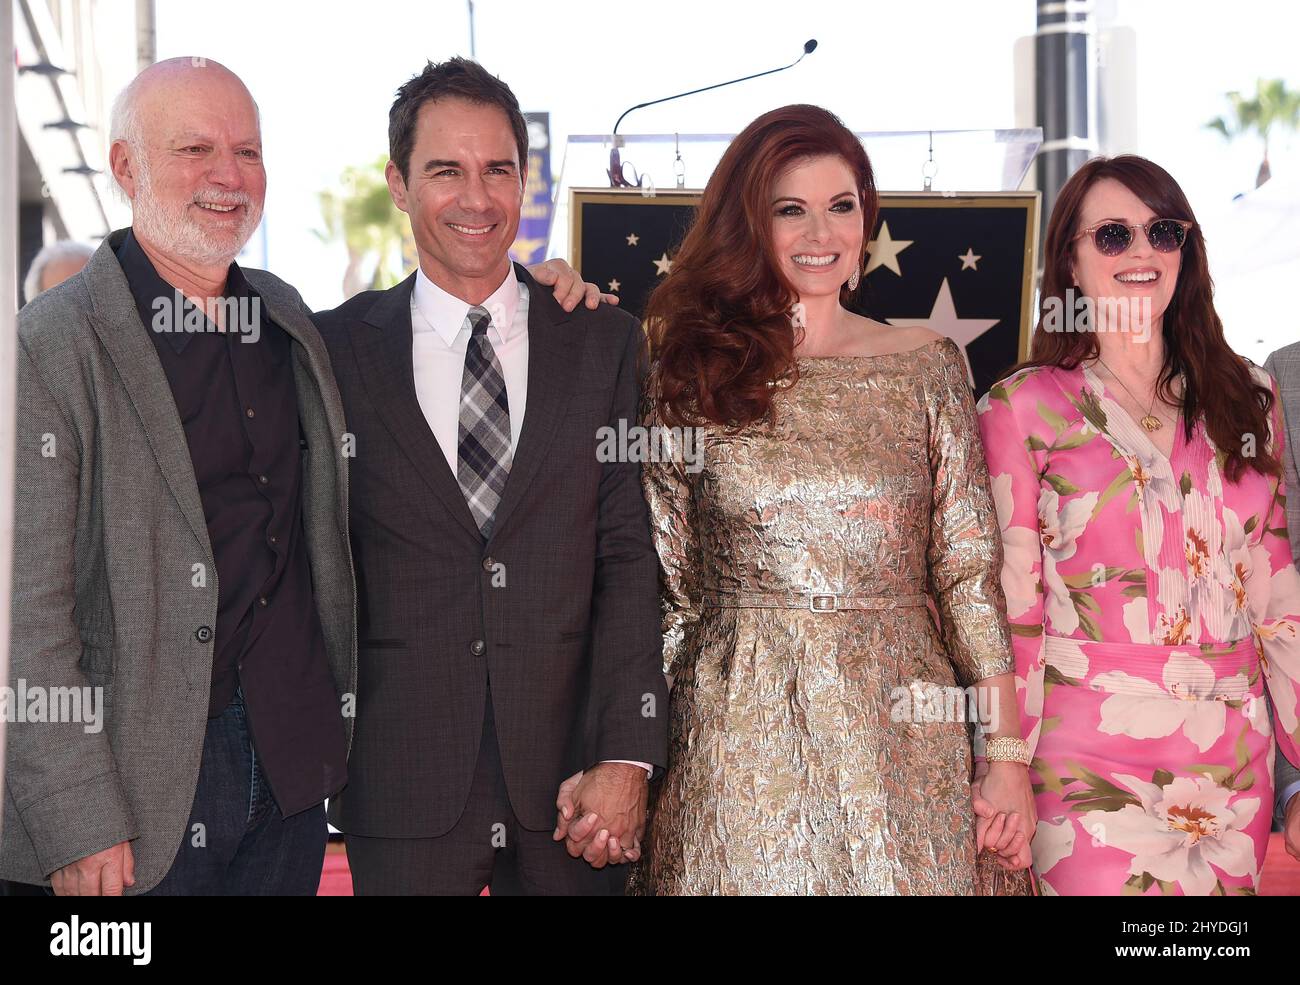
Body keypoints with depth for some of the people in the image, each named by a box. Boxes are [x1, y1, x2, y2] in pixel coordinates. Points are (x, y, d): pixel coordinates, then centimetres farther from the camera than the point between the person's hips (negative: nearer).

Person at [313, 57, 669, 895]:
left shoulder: (606, 343, 4)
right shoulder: (337, 349, 3)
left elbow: (631, 557, -1)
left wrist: (628, 756, -9)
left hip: (572, 777, 1)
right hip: (404, 788, 0)